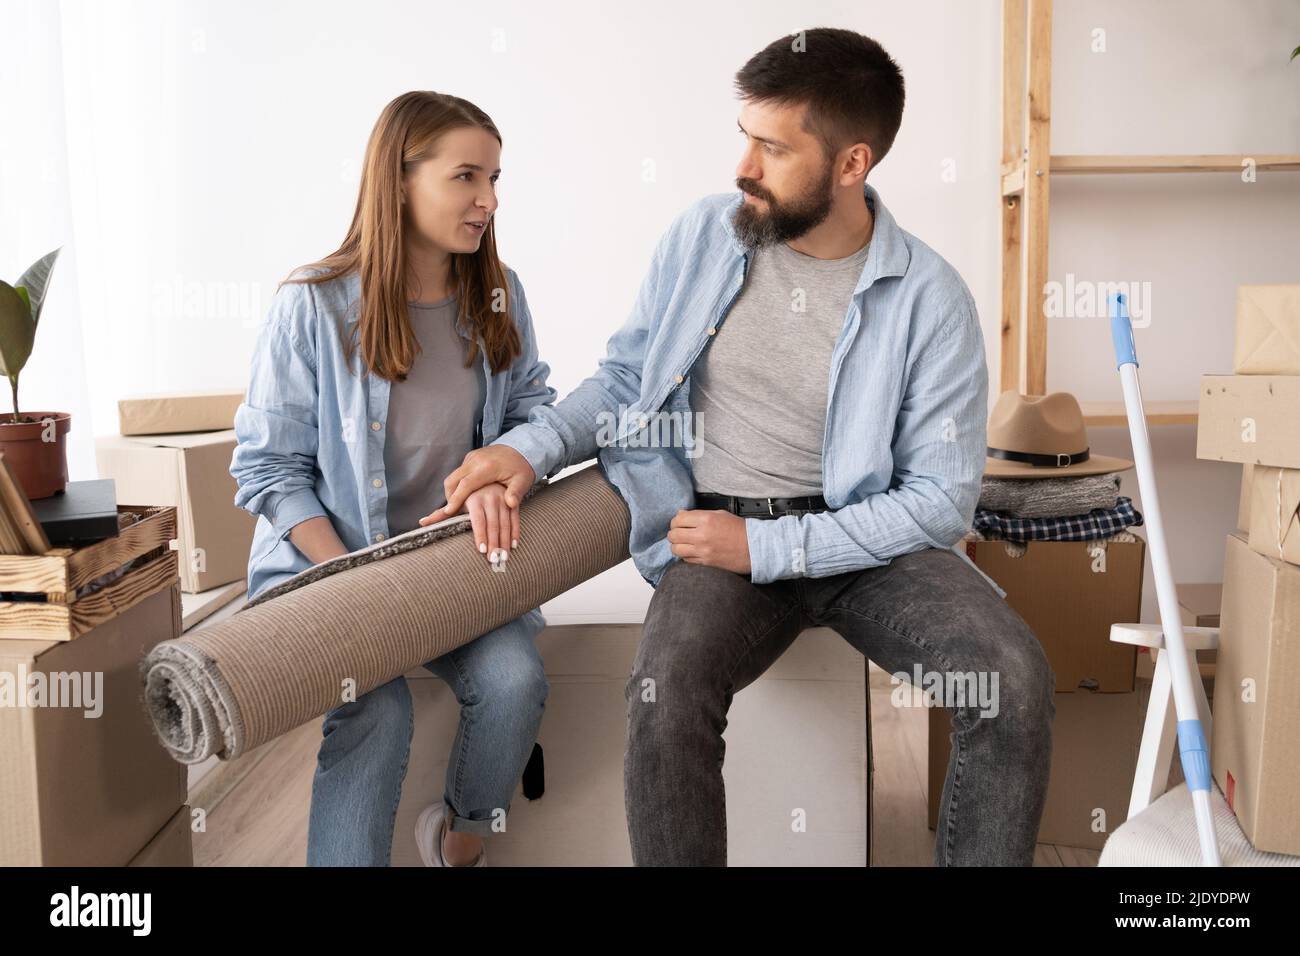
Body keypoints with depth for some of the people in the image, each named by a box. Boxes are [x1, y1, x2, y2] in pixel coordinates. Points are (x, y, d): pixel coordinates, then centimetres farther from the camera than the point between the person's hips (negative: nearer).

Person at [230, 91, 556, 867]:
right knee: (375, 713, -28)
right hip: (329, 562, -3)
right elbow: (269, 465, -7)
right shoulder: (313, 306, -11)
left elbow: (532, 406, 9)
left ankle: (462, 841, 9)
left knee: (515, 678, -21)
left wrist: (502, 472, -16)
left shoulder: (498, 294, 2)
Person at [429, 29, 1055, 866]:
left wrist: (767, 546, -15)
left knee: (1016, 679, -24)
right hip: (715, 530, 1)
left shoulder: (929, 298, -7)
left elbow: (942, 498, -7)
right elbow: (626, 375, 12)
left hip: (864, 537, 0)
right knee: (667, 693, -30)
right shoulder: (700, 237, 2)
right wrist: (532, 445, -7)